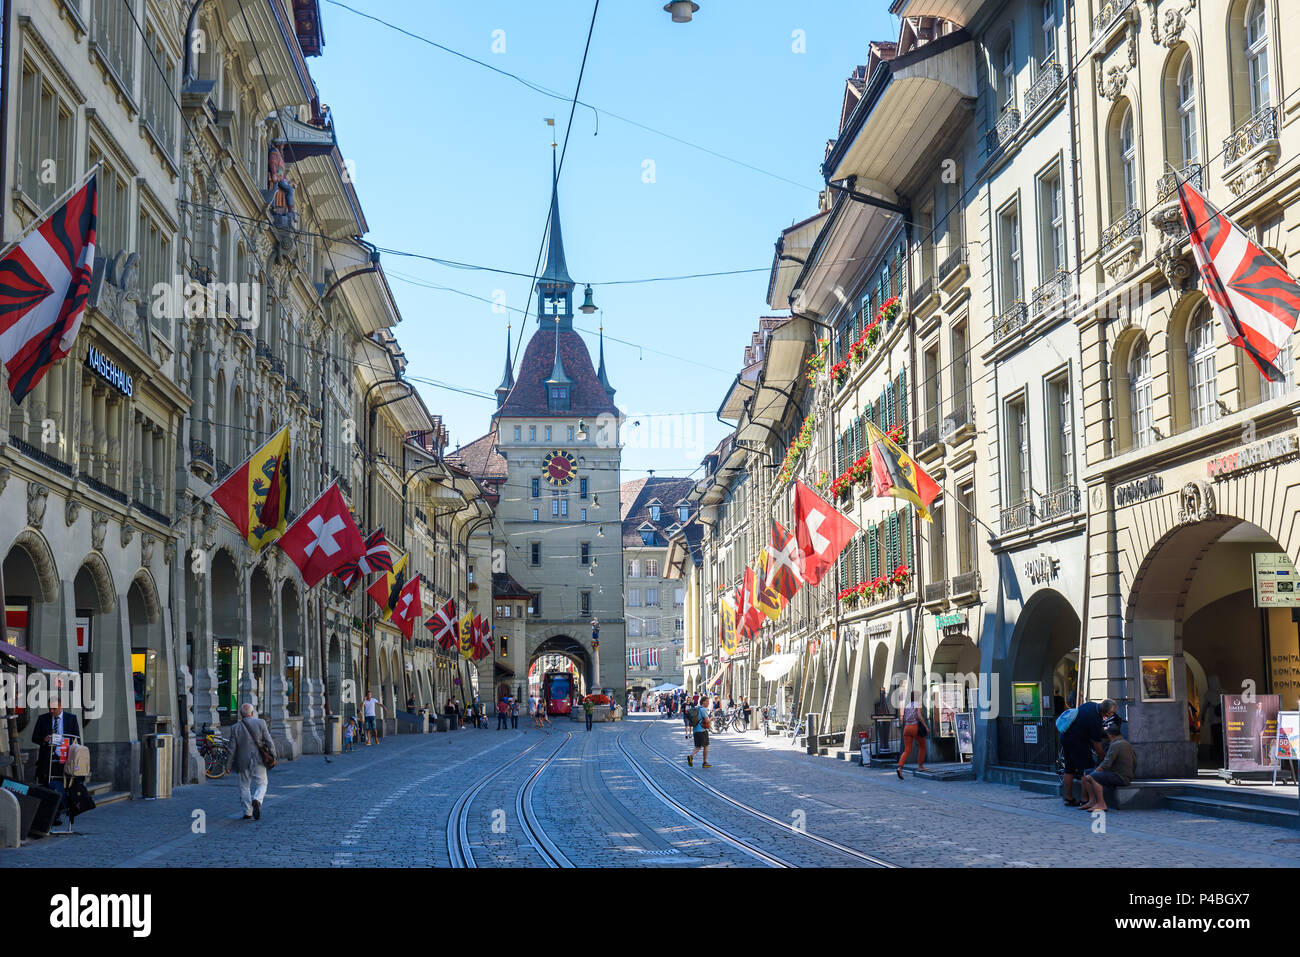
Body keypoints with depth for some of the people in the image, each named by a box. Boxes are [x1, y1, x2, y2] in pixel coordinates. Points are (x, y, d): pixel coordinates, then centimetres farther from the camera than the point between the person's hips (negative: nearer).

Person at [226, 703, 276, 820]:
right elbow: (269, 742, -5)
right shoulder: (261, 723, -4)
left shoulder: (235, 727, -1)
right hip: (258, 760, -1)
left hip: (243, 761, 1)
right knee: (261, 784, 6)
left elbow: (232, 748, 0)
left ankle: (247, 812, 12)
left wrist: (229, 765, 8)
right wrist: (273, 756, 5)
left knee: (244, 786, 13)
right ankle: (257, 800, -23)